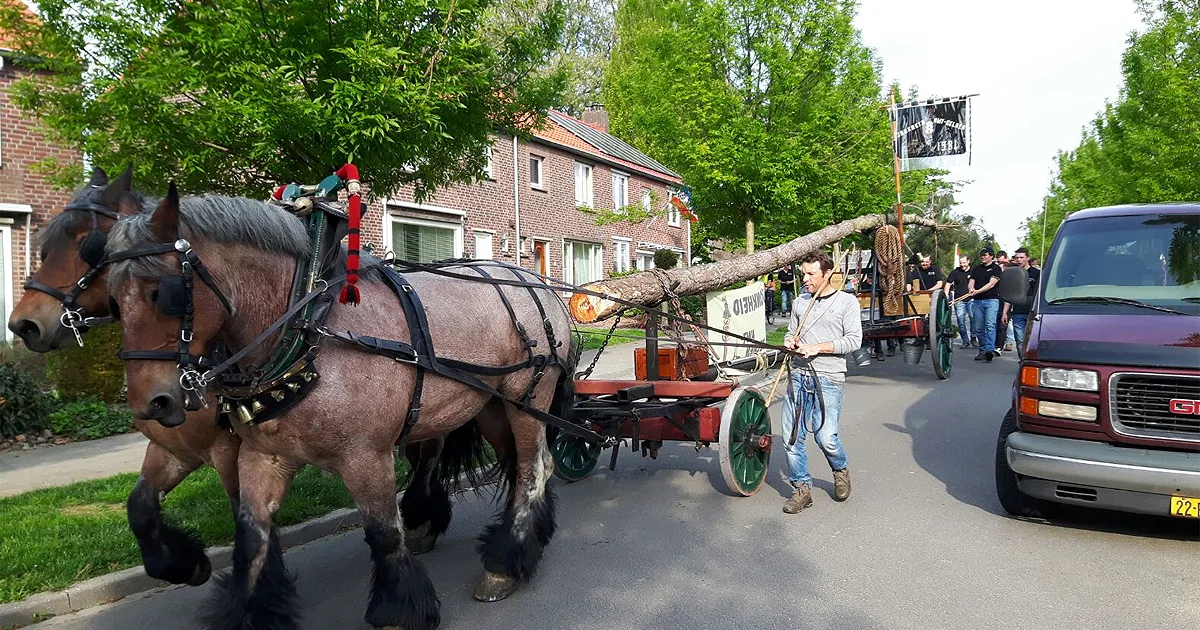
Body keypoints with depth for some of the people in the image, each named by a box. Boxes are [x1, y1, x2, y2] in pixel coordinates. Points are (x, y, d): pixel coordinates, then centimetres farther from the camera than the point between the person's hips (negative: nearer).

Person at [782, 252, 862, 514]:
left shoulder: (846, 301, 2)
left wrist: (818, 347, -12)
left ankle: (841, 470, 23)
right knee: (791, 436, 1)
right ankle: (802, 488, 15)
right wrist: (790, 342, 0)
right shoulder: (800, 302, 16)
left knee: (826, 437, -10)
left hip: (828, 378, -4)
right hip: (799, 375, 5)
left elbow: (854, 340, -4)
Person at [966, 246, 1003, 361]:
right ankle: (982, 351, 12)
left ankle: (990, 350, -26)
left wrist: (978, 291, -18)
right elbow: (971, 282, 12)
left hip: (991, 300, -5)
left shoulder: (996, 268, 4)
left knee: (990, 325, -18)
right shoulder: (976, 269, 20)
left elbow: (991, 284, -8)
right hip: (977, 301, 5)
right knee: (979, 328, 4)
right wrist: (971, 289, -12)